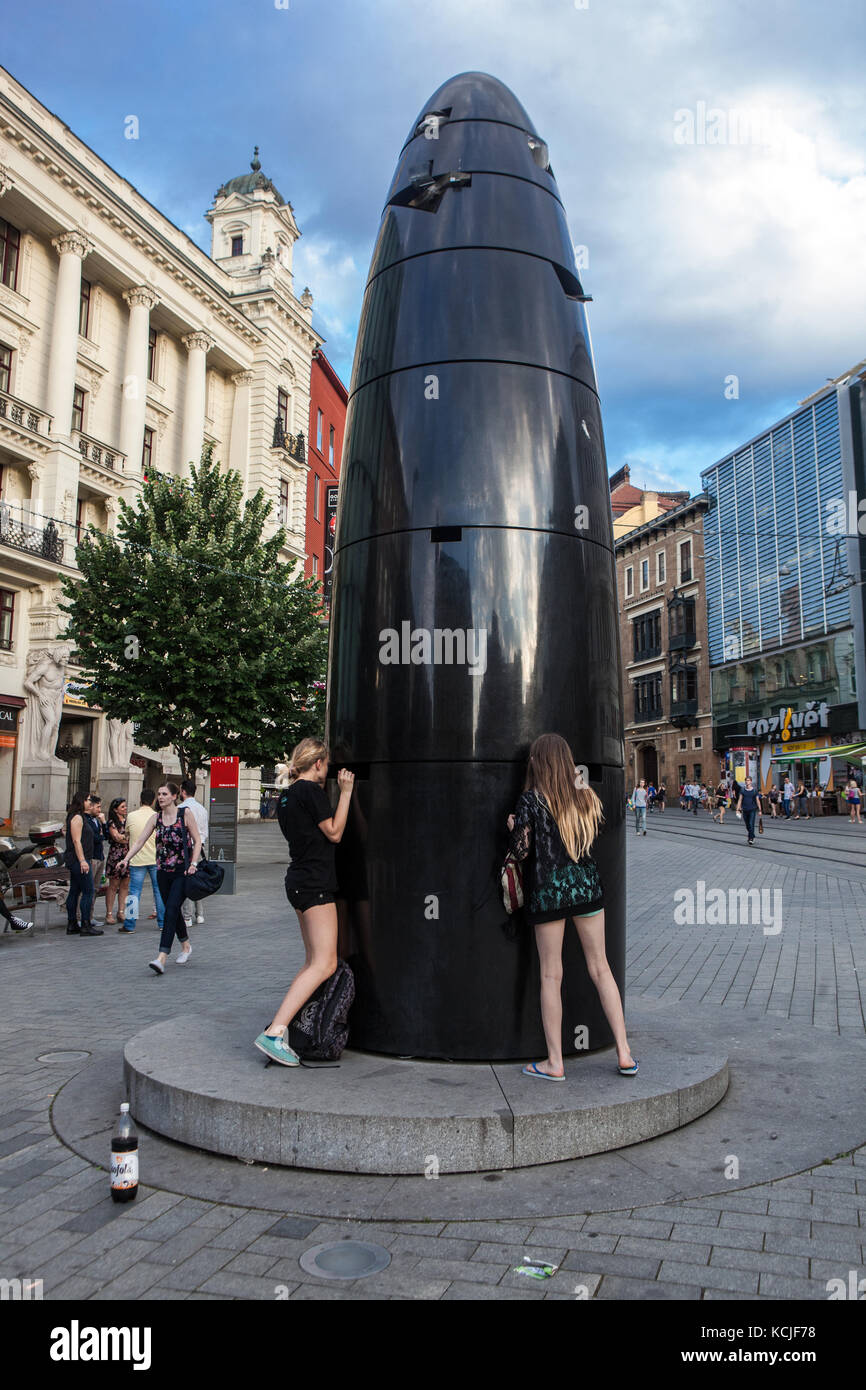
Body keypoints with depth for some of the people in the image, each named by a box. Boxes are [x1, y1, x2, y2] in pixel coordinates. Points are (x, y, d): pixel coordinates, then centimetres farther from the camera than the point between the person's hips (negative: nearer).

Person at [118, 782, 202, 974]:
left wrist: (194, 863, -13)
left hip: (182, 872, -5)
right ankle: (186, 946, 34)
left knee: (171, 911, -14)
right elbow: (139, 841, 0)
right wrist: (126, 859, -15)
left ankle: (162, 957, -19)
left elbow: (197, 840, -2)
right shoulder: (155, 818, 6)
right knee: (173, 911, 14)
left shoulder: (185, 814, -5)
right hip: (163, 871, 5)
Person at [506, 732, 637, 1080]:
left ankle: (554, 1063, 10)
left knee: (551, 975, 4)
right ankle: (624, 1054, 13)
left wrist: (513, 828, 8)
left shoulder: (531, 800, -8)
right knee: (600, 968, 12)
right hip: (586, 882, 4)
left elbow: (520, 850, -11)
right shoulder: (586, 796, 4)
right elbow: (596, 832, 11)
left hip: (547, 886, -4)